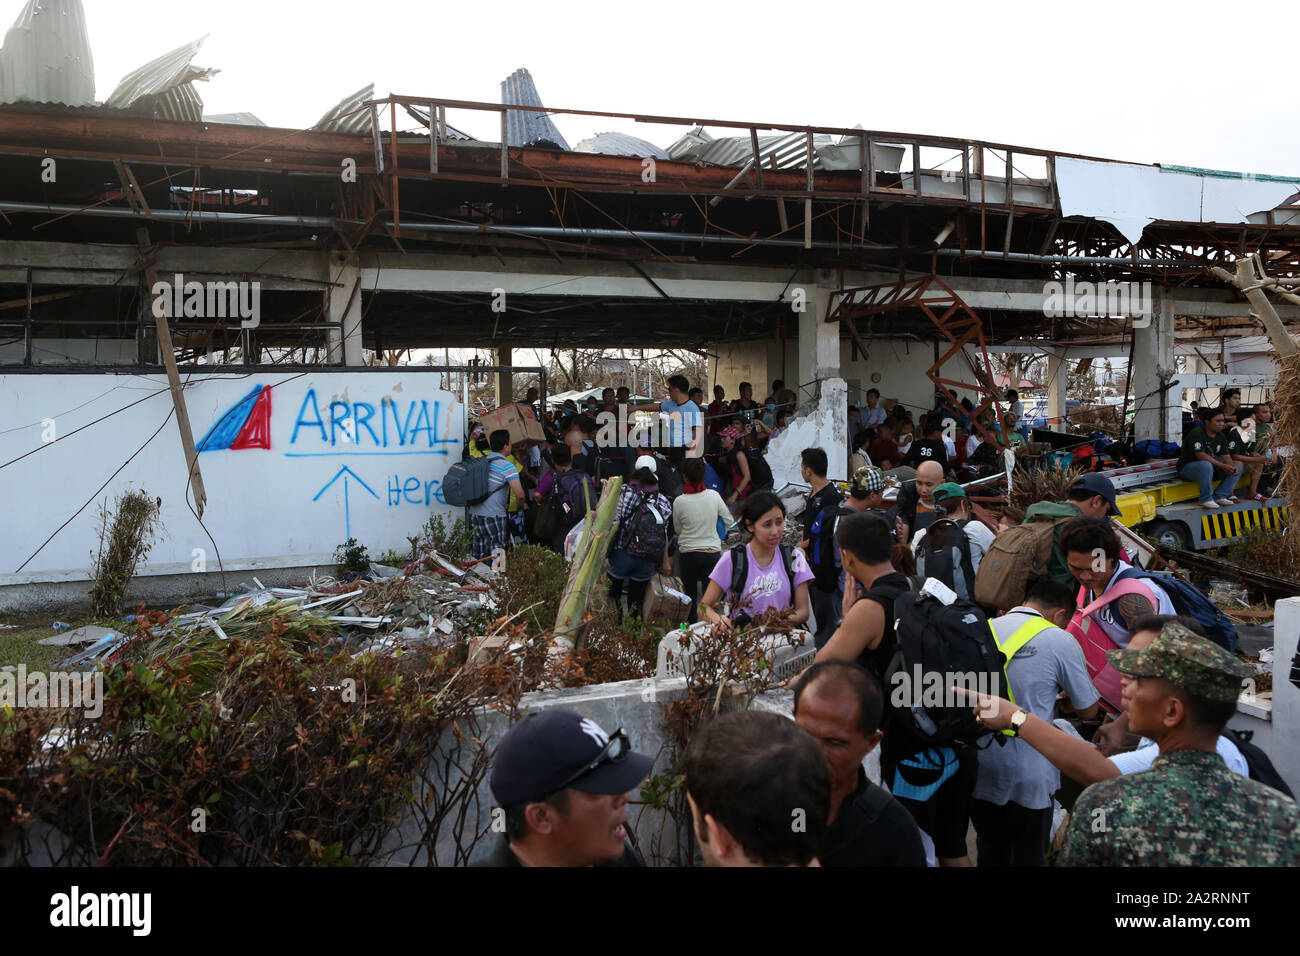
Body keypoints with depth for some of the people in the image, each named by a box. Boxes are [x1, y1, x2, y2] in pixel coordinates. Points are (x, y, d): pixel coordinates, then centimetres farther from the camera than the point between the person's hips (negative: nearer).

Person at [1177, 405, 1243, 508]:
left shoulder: (1221, 437, 8)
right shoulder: (1197, 433, -18)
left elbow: (1225, 456, 3)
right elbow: (1201, 455, -27)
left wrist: (1232, 466, -21)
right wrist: (1222, 466, -29)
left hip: (1211, 466, 8)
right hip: (1187, 467, -8)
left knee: (1237, 467, -4)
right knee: (1206, 465, -41)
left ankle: (1219, 496, -8)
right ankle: (1206, 499, -28)